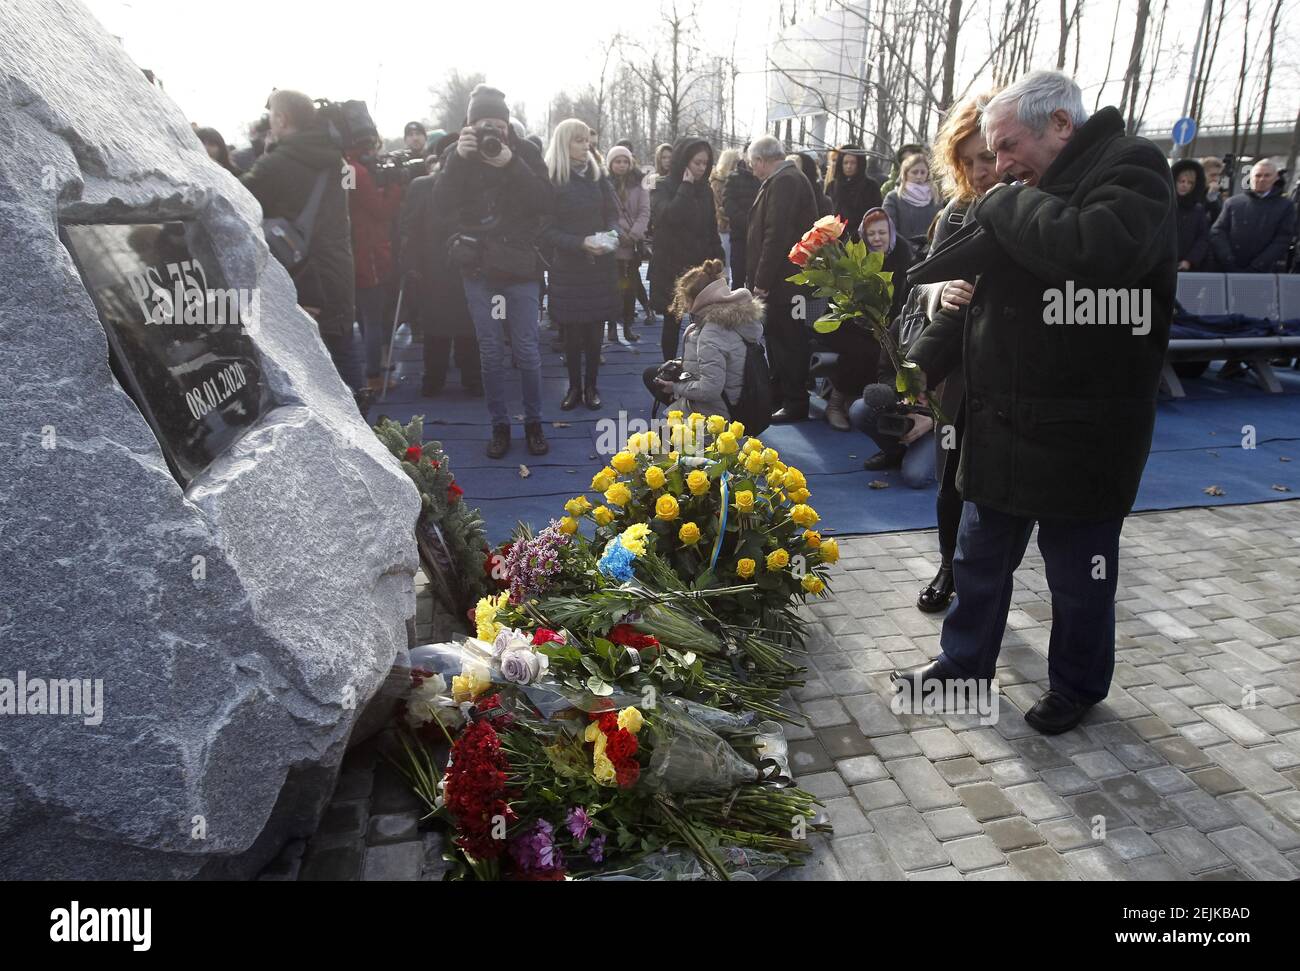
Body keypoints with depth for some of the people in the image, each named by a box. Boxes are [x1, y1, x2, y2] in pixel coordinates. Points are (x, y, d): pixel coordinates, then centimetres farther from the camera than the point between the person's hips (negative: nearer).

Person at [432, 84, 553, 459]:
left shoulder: (525, 151, -1)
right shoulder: (458, 154, 2)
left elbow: (544, 202, -11)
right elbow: (441, 202, -10)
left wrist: (511, 165, -21)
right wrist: (459, 157, -21)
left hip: (520, 265, -1)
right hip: (477, 267, 1)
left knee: (526, 349, 2)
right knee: (490, 352, 6)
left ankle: (533, 423, 17)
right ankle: (499, 425, 17)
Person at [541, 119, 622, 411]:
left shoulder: (597, 175, 8)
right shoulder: (550, 179, -5)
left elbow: (612, 213, 11)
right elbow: (547, 230, -8)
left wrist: (612, 234, -12)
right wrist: (580, 243, -21)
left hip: (600, 266, 3)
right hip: (567, 267, -3)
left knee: (595, 329, 4)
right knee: (572, 330, 3)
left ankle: (591, 386, 16)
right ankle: (574, 387, 17)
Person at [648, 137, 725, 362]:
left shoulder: (705, 190, 10)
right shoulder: (663, 187, -5)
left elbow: (712, 230, 14)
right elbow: (669, 215, -26)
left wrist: (717, 263, 8)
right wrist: (686, 186, -18)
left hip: (701, 267, 4)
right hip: (671, 267, -4)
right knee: (672, 323, 4)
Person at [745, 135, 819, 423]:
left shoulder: (784, 182, -16)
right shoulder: (787, 178, 15)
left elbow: (776, 236, -23)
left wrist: (762, 281, -21)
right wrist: (760, 278, 14)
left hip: (783, 280, -10)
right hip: (782, 278, 10)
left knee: (787, 341, -4)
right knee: (778, 337, 19)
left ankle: (795, 404, 4)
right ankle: (780, 393, 31)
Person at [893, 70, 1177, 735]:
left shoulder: (1131, 170, -13)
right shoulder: (1026, 195, 11)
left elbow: (1097, 251, -34)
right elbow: (971, 286, 15)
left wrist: (1008, 205, -20)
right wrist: (927, 359, 2)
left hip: (1082, 433, -7)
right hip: (1002, 423, 7)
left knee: (1080, 576, 11)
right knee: (980, 559, 18)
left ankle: (1078, 687, 33)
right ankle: (962, 663, 36)